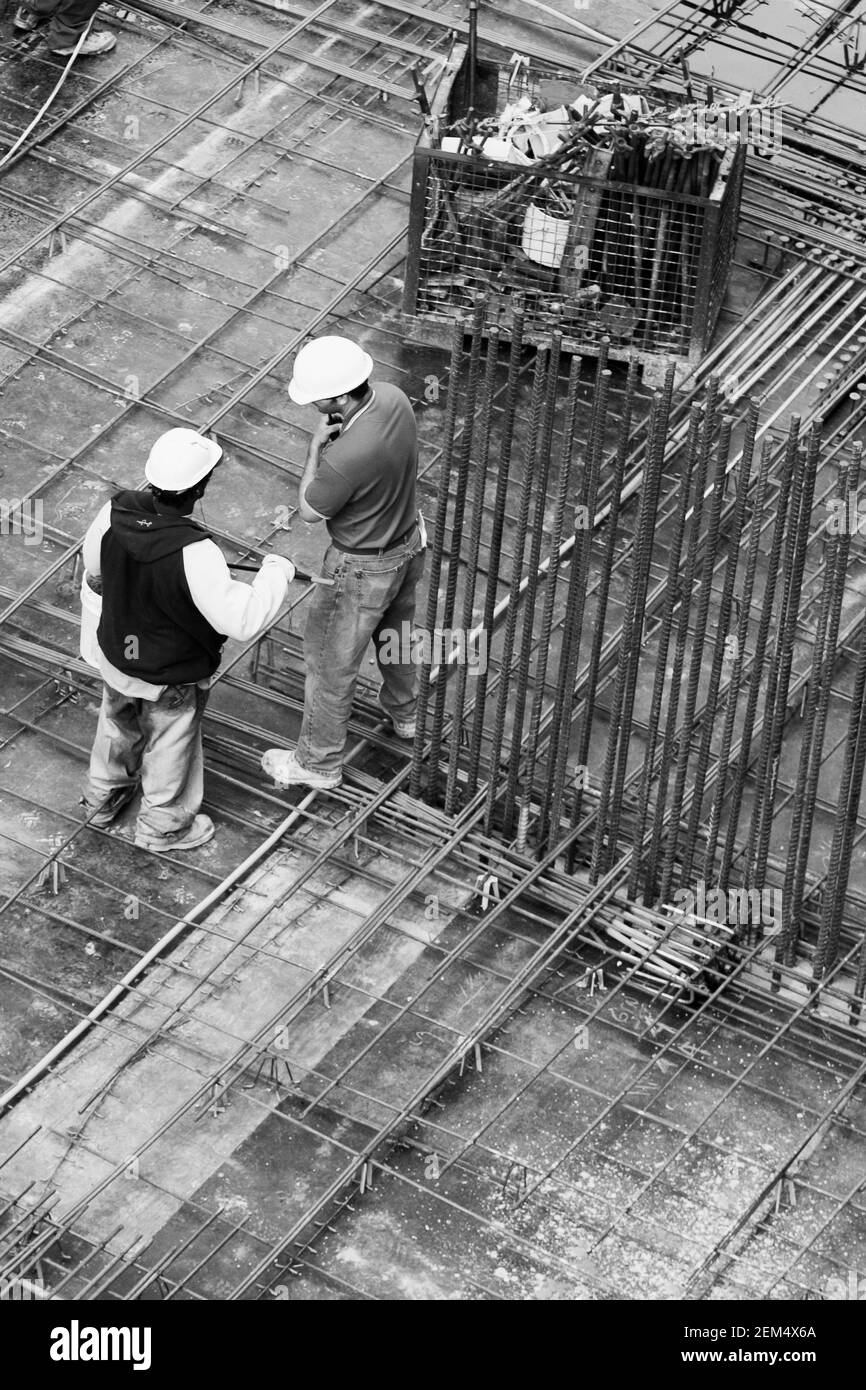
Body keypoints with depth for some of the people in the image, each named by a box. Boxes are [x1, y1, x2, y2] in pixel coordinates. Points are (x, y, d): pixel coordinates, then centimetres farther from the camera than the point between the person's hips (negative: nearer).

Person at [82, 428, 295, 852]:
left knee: (118, 725, 33)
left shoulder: (115, 512, -23)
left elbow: (93, 568, -2)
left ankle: (103, 798, 57)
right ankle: (163, 825, 47)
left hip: (116, 654, 5)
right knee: (169, 749, 23)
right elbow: (242, 619, -36)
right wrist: (275, 572, -21)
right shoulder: (193, 553, -41)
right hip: (171, 678, -5)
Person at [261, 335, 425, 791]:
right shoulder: (392, 397, -17)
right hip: (409, 543, 8)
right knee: (396, 631, 34)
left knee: (330, 663, 14)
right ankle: (405, 712, 59)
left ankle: (318, 762, 34)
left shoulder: (346, 458, -41)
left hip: (362, 569, -8)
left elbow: (309, 510, -19)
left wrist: (316, 446, -17)